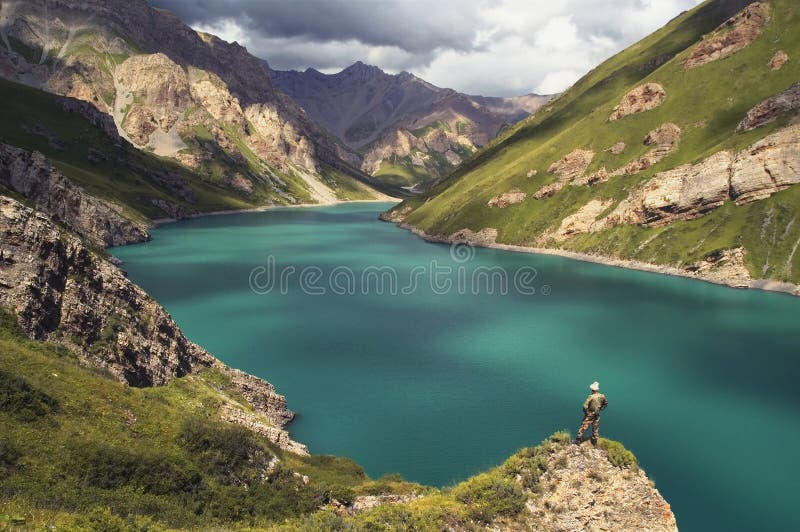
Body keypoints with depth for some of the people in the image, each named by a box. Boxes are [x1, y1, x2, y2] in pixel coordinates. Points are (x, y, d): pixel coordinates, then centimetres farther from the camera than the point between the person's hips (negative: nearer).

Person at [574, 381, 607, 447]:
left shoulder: (591, 397, -23)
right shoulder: (602, 396, -6)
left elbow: (585, 406, -26)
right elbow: (606, 403, 12)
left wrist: (586, 412, -8)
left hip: (590, 415, -5)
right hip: (597, 415, 5)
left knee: (583, 427, 3)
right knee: (595, 429, 16)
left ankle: (578, 441, 5)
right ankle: (594, 443, 25)